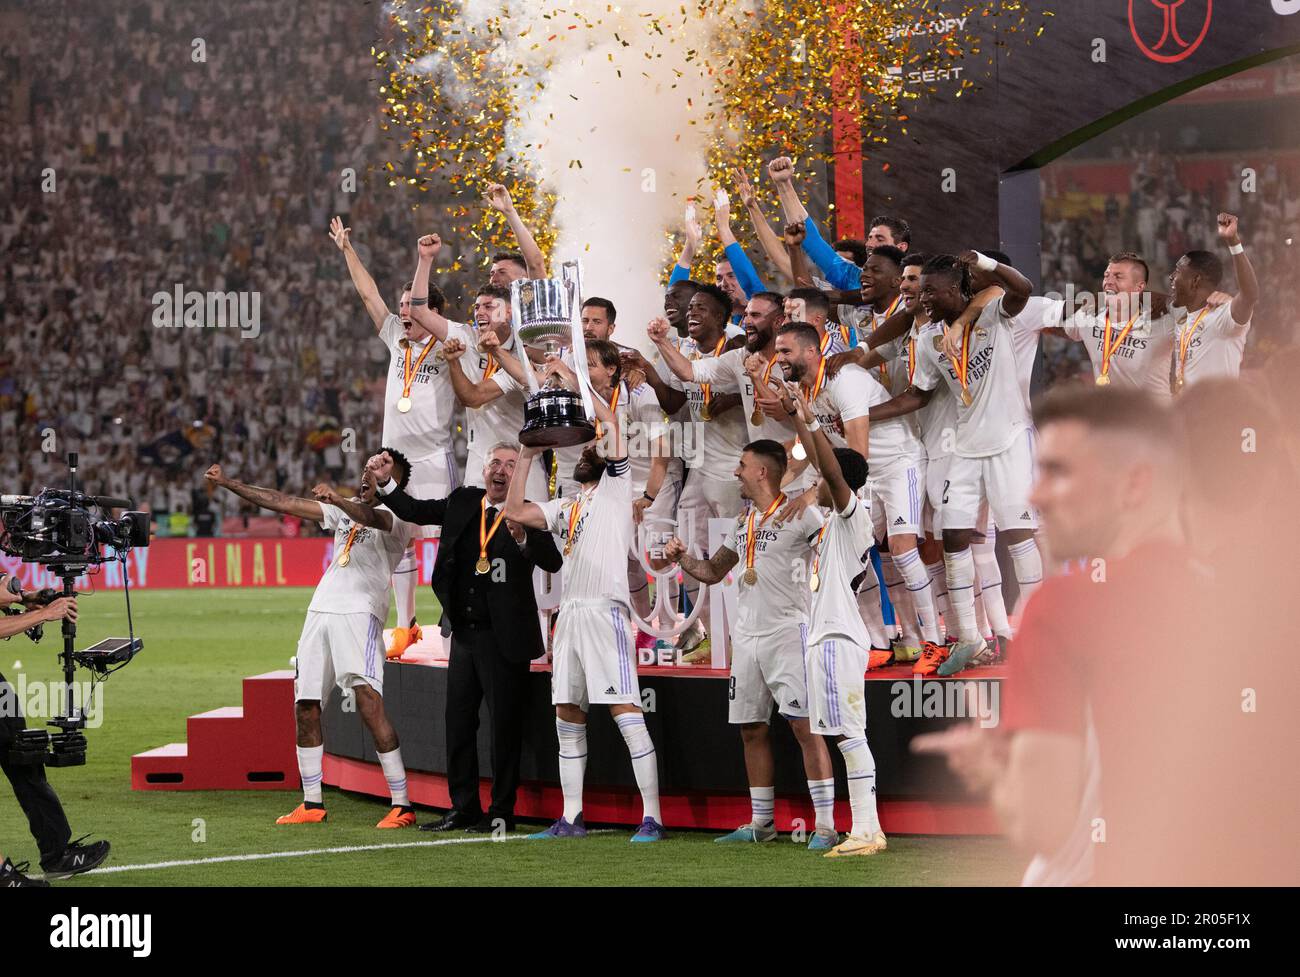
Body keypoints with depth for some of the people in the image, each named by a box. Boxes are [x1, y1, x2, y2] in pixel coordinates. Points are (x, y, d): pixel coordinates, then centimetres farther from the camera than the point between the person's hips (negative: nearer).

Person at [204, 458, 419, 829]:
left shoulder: (400, 519, 0)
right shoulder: (347, 511, 22)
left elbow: (373, 518, -24)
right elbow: (285, 504, 24)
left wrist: (337, 500, -43)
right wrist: (229, 484, 22)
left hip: (359, 614, -8)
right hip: (320, 612, 8)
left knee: (369, 702, -18)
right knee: (306, 707, 7)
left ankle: (402, 806, -17)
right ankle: (312, 804, 18)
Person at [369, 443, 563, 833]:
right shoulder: (463, 502, 7)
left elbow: (552, 563, -21)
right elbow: (415, 511, 14)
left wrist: (522, 536, -38)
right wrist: (386, 482, -2)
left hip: (504, 636, -6)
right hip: (464, 632, 6)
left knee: (504, 726, -1)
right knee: (458, 723, 12)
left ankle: (501, 812, 7)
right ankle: (464, 809, 21)